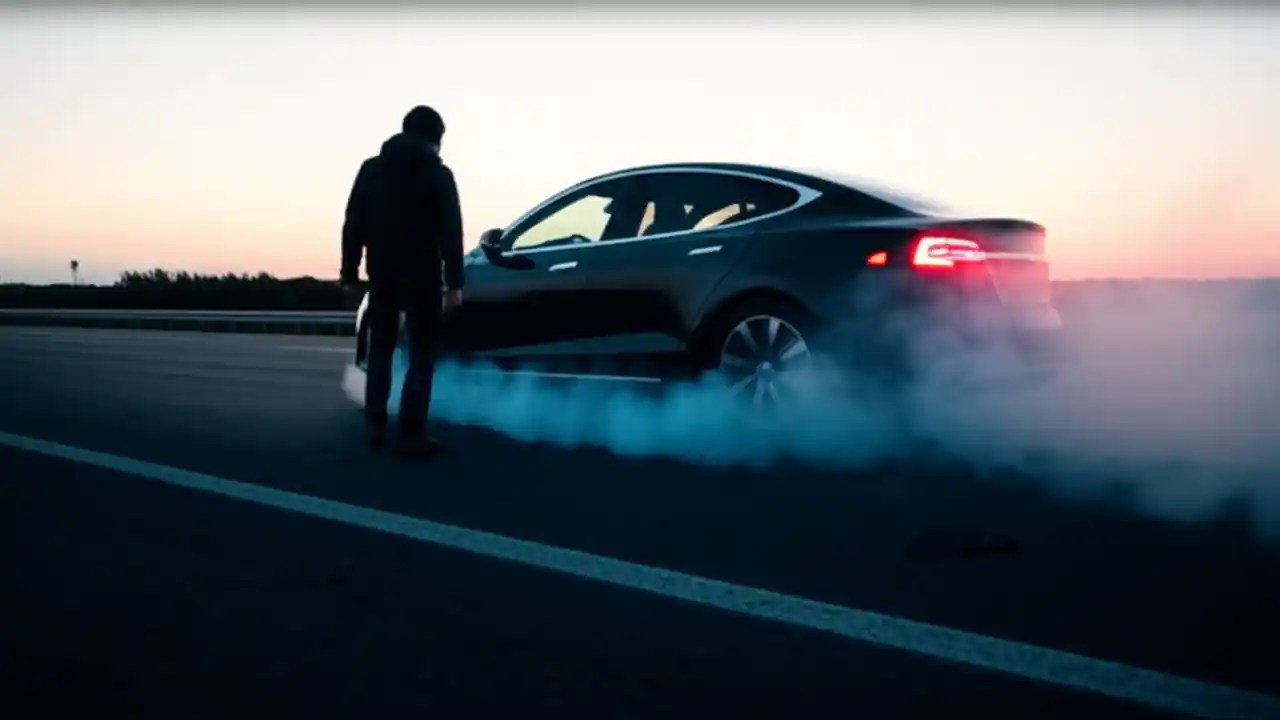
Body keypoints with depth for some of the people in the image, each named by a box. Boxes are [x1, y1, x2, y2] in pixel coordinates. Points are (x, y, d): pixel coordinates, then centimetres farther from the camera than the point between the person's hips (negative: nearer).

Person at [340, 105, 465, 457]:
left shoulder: (371, 168, 9)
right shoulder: (438, 174, -2)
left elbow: (353, 224, 5)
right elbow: (450, 232, -10)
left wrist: (350, 272, 8)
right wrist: (454, 282, -12)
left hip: (382, 274, 4)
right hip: (422, 277, -4)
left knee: (380, 350, 17)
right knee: (421, 355, 2)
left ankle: (375, 426, 16)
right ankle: (411, 433, -4)